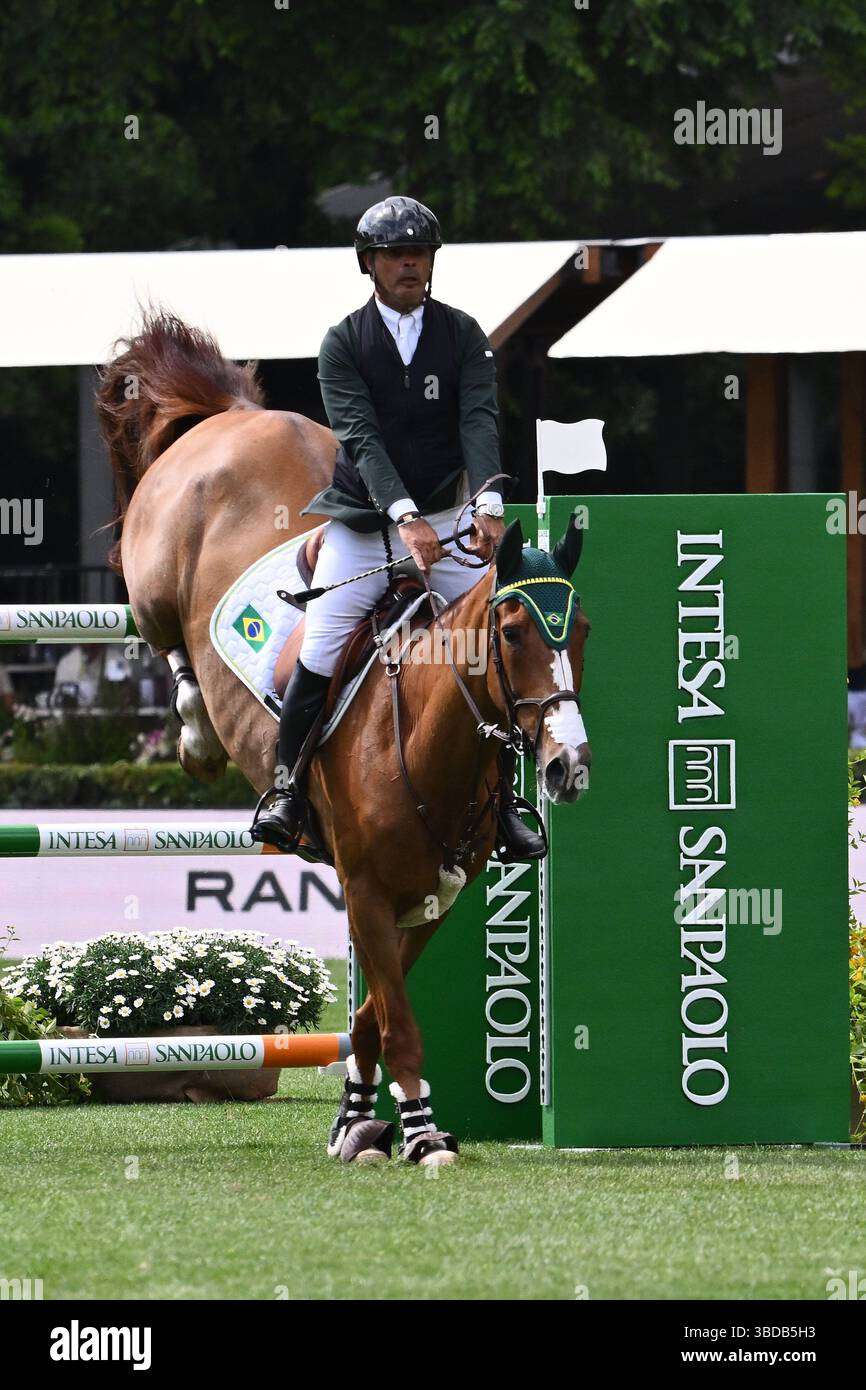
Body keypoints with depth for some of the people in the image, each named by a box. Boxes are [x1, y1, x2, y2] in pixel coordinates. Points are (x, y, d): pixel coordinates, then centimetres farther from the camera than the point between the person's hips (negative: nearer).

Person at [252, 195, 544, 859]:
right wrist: (404, 517, -31)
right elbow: (361, 436, -16)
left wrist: (489, 504, -30)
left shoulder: (462, 336, 2)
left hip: (444, 519, 1)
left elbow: (479, 422, -12)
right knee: (319, 655, -10)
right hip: (360, 523, -1)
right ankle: (289, 786, 6)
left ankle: (502, 802, 6)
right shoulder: (344, 344, -3)